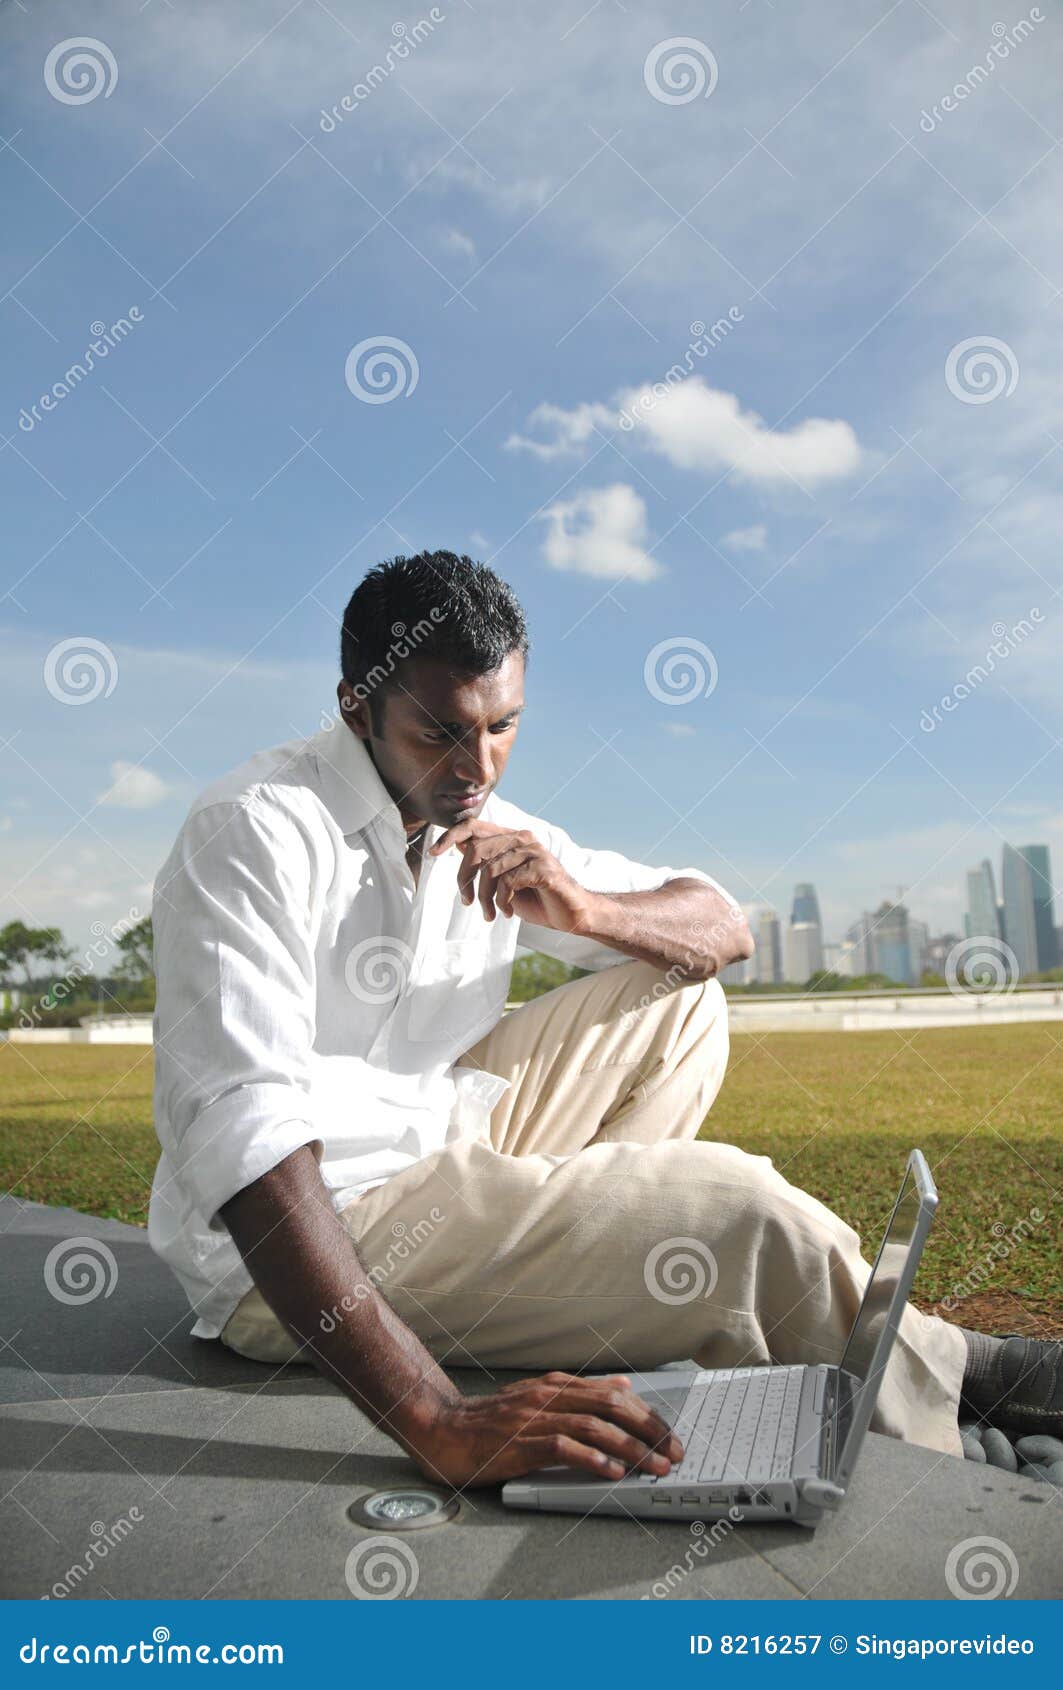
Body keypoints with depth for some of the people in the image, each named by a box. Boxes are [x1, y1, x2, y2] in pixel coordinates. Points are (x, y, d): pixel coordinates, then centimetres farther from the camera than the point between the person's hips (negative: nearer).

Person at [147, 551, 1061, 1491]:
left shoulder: (481, 827, 4)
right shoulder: (256, 832, -19)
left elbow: (724, 930, 7)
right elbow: (241, 1132, -32)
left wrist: (580, 909, -17)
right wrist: (436, 1424, -40)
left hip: (439, 1150, 8)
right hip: (302, 1234, -8)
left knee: (679, 999, 9)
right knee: (740, 1210, -17)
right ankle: (938, 1379, 12)